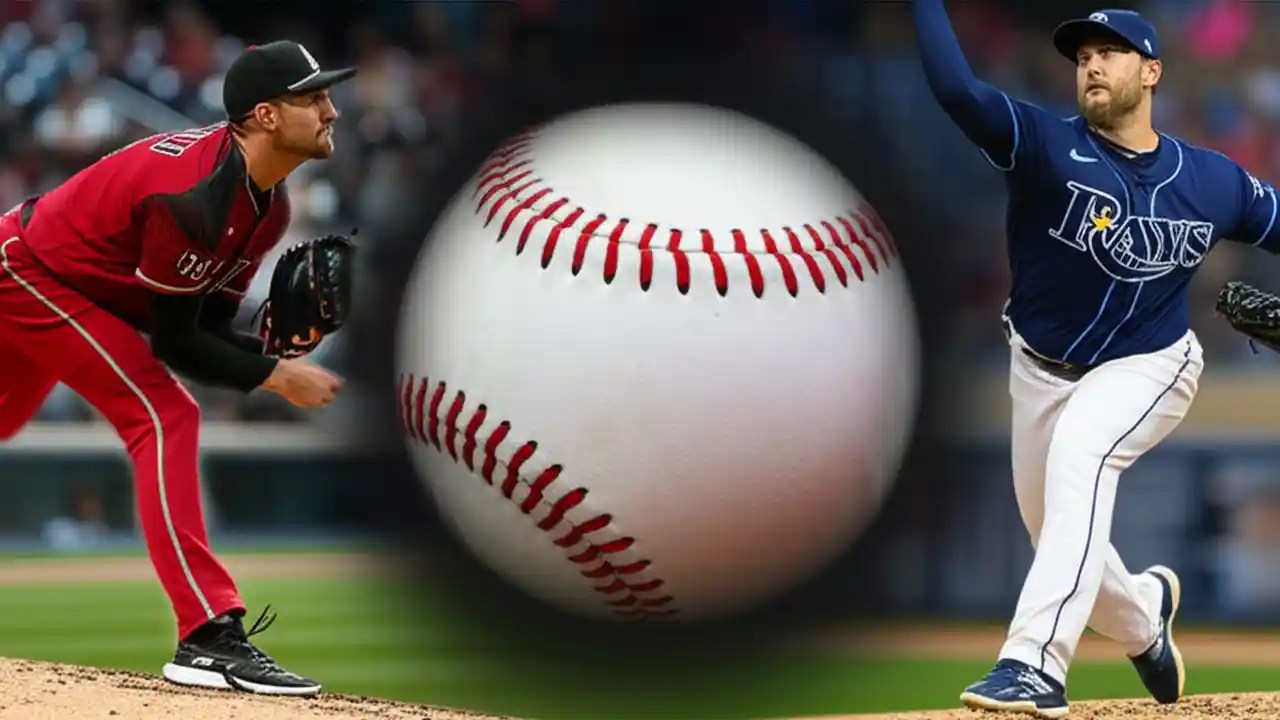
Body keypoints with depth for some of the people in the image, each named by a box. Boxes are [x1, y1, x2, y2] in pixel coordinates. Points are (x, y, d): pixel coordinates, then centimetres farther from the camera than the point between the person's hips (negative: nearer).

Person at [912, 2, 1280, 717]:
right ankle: (1142, 618, 49)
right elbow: (955, 87, -31)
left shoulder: (1214, 181, -8)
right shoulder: (1046, 147, -16)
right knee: (1059, 537, 11)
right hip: (1044, 371, 2)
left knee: (1081, 445, -33)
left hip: (1148, 369, -2)